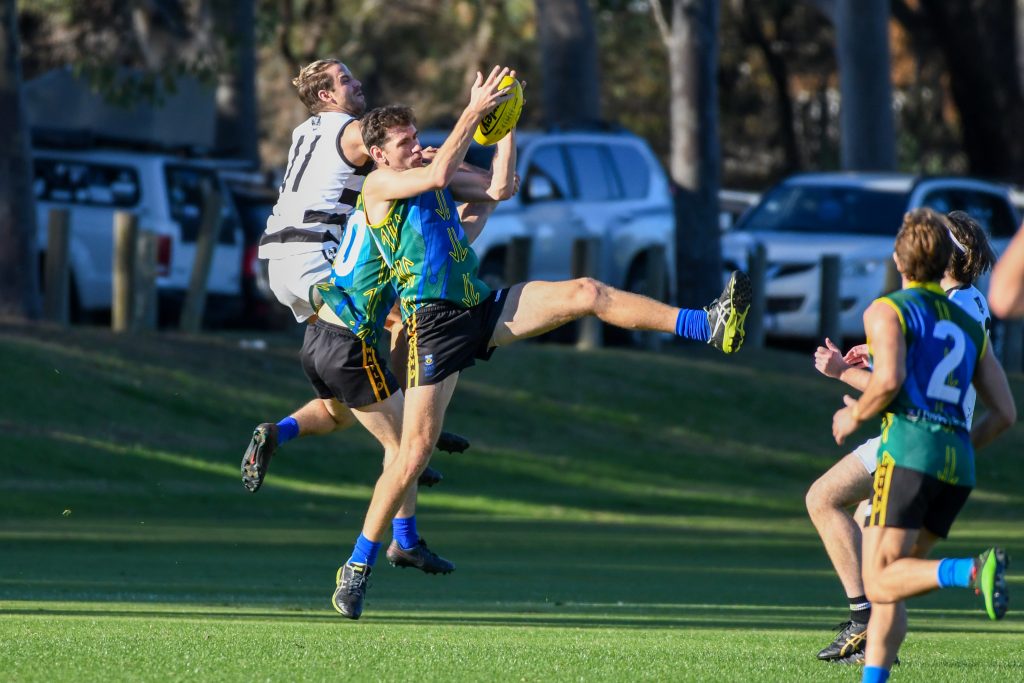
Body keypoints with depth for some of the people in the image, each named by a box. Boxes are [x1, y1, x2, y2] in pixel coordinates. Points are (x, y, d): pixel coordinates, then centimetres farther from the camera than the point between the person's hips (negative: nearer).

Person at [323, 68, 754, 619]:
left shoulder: (428, 179, 18)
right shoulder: (378, 185, -3)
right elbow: (438, 175, -19)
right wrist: (472, 112, -16)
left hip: (481, 307, 7)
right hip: (433, 322, -7)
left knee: (585, 293, -9)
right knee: (414, 451, -10)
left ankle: (710, 326, -15)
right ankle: (358, 566, 1)